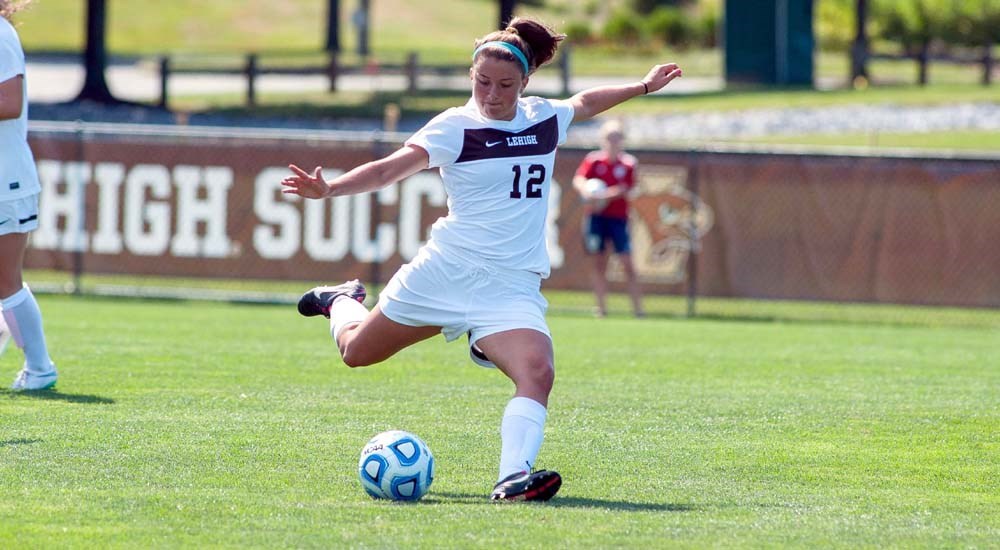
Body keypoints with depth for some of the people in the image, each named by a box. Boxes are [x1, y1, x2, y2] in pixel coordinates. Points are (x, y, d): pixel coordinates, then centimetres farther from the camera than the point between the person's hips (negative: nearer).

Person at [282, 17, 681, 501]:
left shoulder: (546, 119, 6)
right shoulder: (455, 127, -9)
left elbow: (586, 102, 30)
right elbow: (390, 169, -20)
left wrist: (643, 86, 38)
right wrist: (328, 190, -35)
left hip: (512, 286, 2)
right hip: (447, 269, -2)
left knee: (537, 372, -27)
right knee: (357, 351, 16)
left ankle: (513, 478, -34)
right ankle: (342, 302, 51)